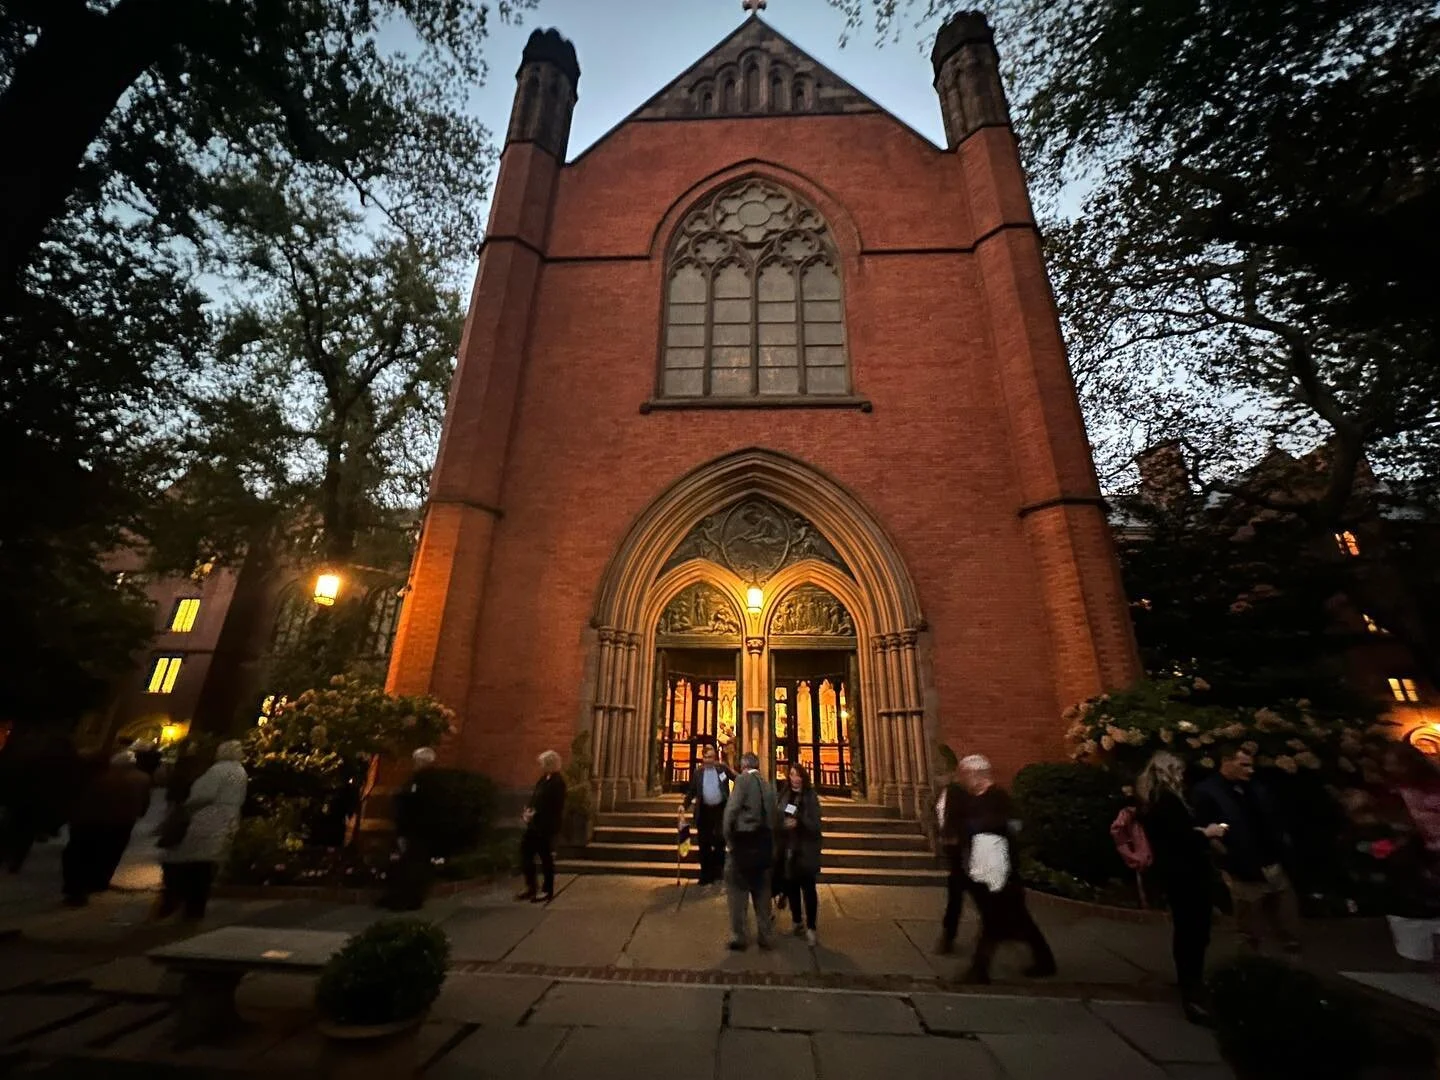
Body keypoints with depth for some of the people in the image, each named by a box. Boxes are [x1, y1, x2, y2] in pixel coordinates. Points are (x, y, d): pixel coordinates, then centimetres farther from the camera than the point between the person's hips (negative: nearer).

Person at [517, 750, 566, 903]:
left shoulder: (557, 782, -20)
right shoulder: (544, 779, 9)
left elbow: (555, 808, -23)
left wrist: (535, 814, -18)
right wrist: (529, 810, -2)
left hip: (546, 827, -9)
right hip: (535, 825, 9)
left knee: (546, 858, 4)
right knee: (525, 853, 13)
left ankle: (548, 890, 20)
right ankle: (530, 887, 29)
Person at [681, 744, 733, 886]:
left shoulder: (723, 768, -2)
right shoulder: (697, 773, 4)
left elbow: (738, 780, -2)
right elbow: (691, 792, 5)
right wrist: (684, 805, -8)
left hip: (721, 809, -2)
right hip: (704, 811, 2)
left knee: (719, 840, -6)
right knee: (704, 843, 7)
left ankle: (718, 869, 14)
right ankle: (706, 874, 19)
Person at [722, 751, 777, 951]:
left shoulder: (743, 780, -11)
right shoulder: (768, 786, 6)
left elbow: (731, 811, -18)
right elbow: (772, 818, 7)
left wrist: (728, 839, -8)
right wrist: (771, 848, 15)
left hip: (743, 843, -6)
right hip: (764, 846, 6)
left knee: (737, 891, 8)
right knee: (762, 892, 17)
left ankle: (738, 937, 15)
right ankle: (764, 936, 26)